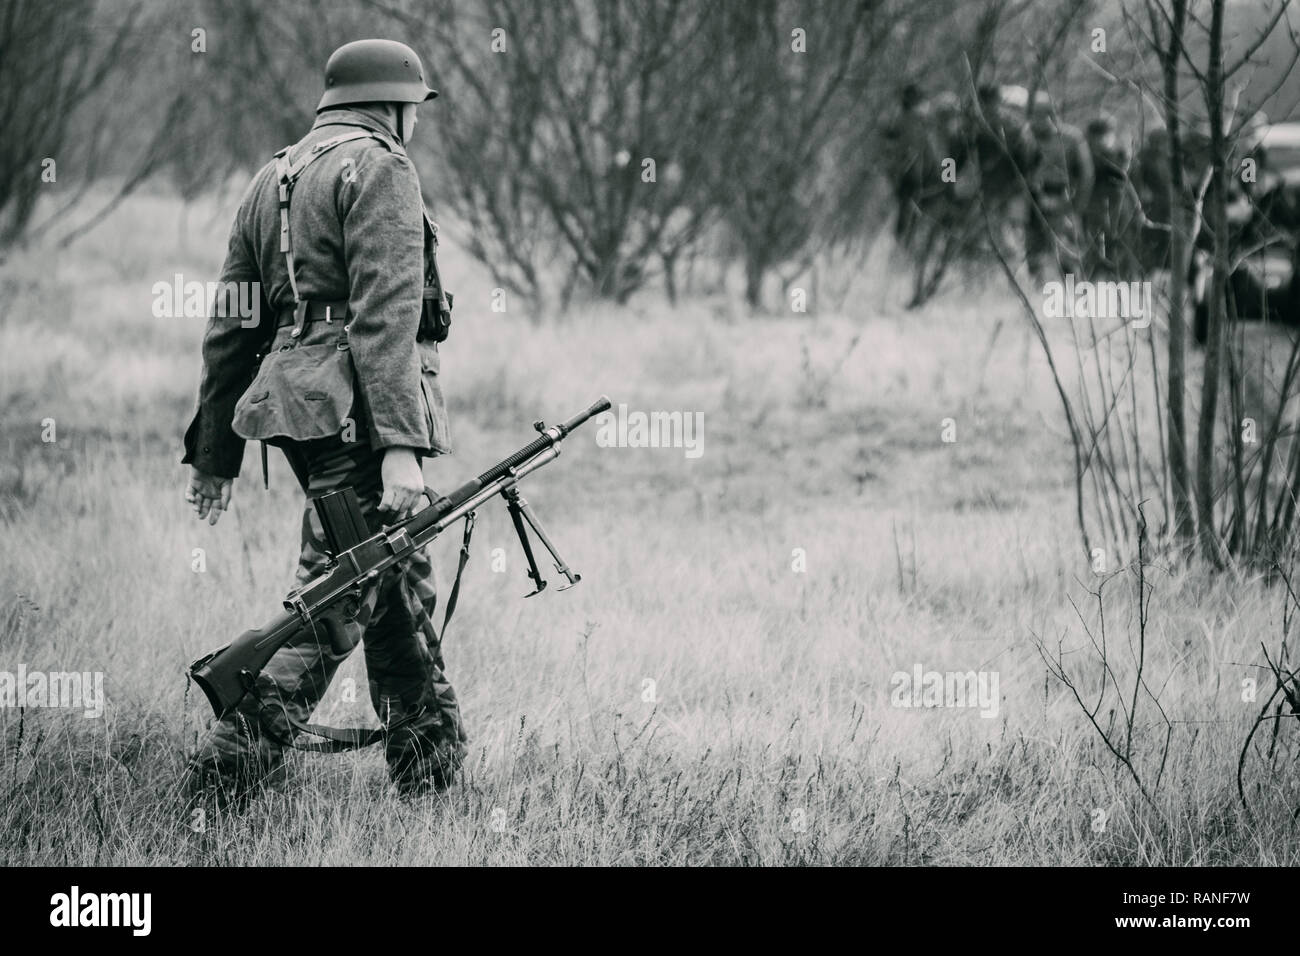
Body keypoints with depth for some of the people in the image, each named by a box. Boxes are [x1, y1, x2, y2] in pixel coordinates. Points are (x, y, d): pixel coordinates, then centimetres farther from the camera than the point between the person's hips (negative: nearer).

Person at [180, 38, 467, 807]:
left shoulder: (272, 179, 20)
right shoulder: (379, 169, -6)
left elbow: (228, 328, 20)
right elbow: (385, 312, -17)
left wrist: (215, 453, 23)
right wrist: (400, 445, -23)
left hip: (295, 402, 9)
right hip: (356, 409, -9)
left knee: (398, 578, 16)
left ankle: (431, 764, 21)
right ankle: (233, 765, -16)